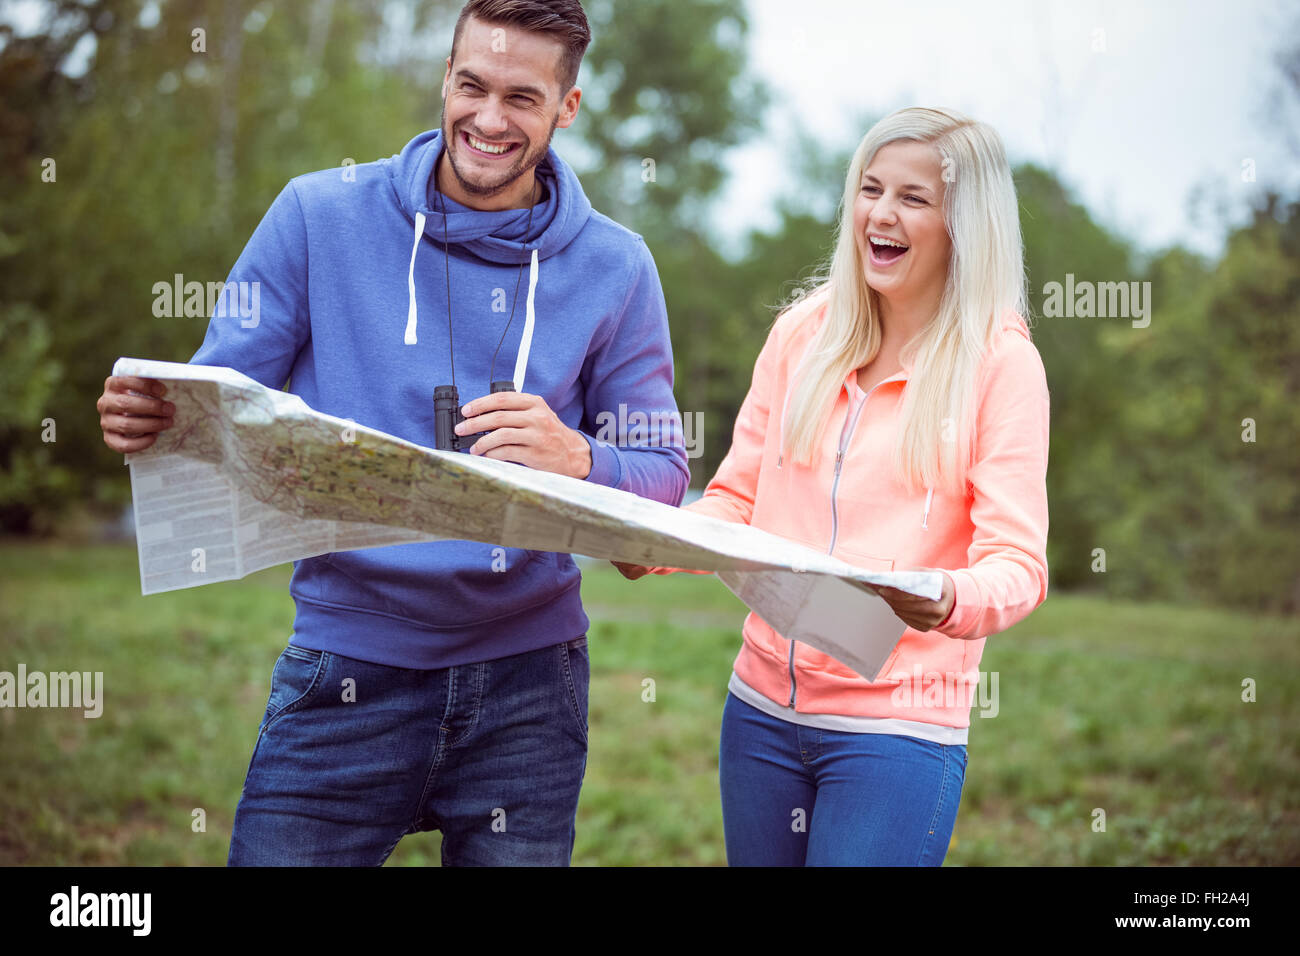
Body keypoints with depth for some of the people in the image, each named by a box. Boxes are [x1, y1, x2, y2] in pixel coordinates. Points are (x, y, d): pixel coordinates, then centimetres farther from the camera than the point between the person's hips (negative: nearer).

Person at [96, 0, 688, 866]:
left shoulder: (613, 267, 2)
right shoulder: (321, 216, -1)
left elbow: (664, 476, 1)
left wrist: (576, 460, -22)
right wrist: (146, 417, -23)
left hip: (526, 675, 2)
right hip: (347, 668, -1)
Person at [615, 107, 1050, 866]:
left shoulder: (1000, 361, -5)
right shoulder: (803, 333, 8)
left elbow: (1018, 563, -11)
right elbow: (738, 501, 11)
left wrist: (950, 602, -33)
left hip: (899, 726, -4)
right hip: (762, 708, 4)